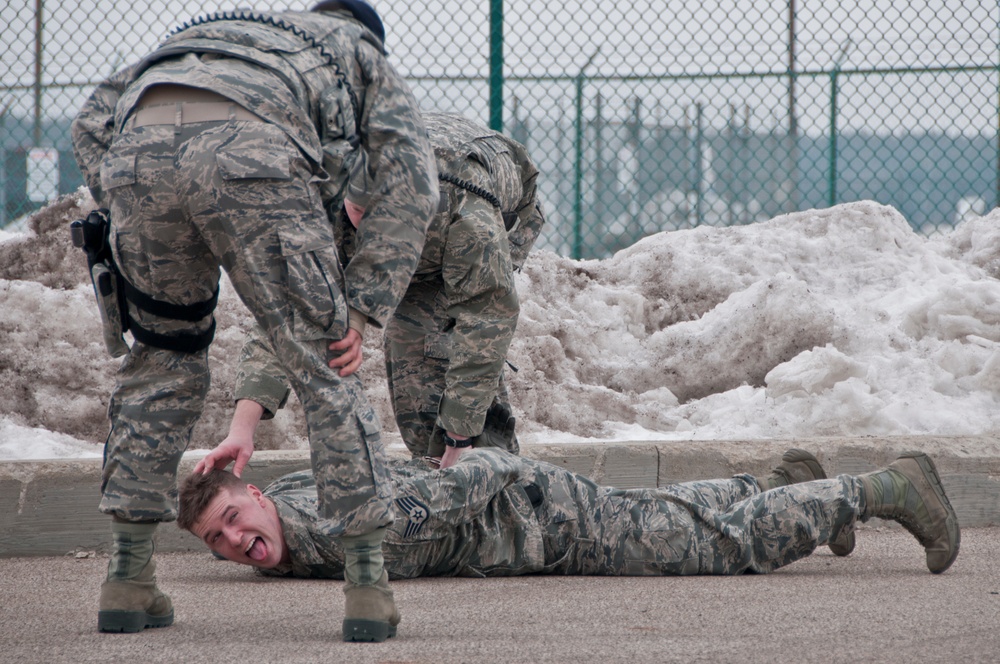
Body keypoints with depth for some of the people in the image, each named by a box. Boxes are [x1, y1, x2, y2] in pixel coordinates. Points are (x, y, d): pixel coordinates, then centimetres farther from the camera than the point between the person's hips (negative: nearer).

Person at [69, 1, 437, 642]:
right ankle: (368, 585, 8)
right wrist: (362, 306, 13)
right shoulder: (362, 55, 36)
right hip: (251, 156, -4)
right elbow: (410, 180, 18)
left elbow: (96, 118, 33)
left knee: (160, 365, 23)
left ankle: (129, 580, 23)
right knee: (324, 367, 10)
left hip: (139, 150, 4)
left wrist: (128, 221, 26)